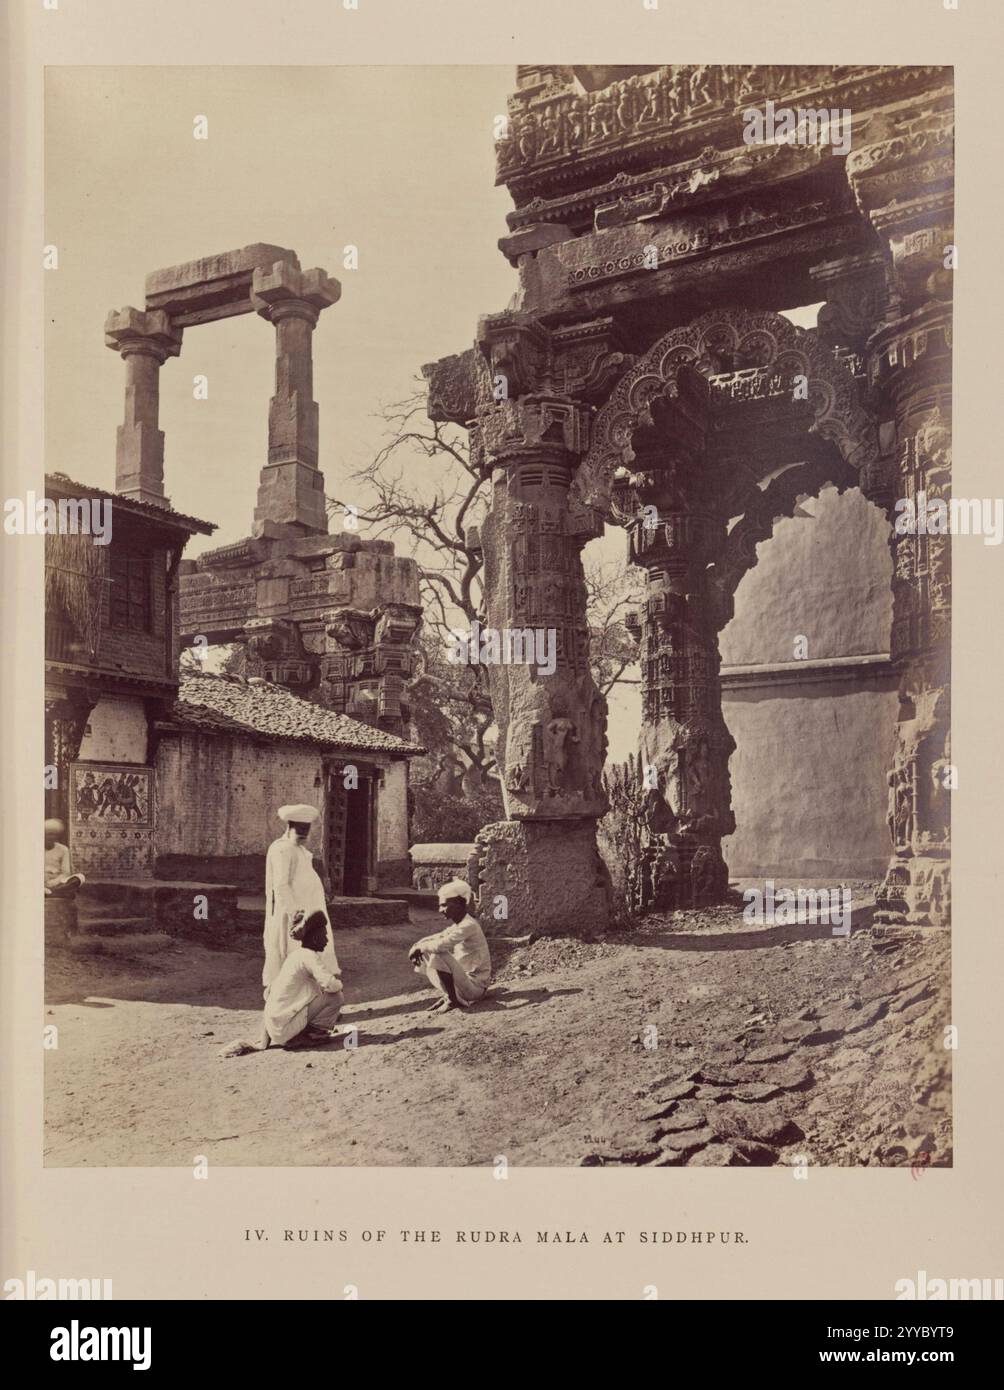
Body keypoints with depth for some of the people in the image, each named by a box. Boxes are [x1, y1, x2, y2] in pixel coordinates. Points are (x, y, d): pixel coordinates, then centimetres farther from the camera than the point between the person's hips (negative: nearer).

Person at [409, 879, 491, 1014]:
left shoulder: (469, 926, -21)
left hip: (475, 986, -9)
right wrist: (417, 946, -9)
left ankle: (454, 1000, -12)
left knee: (439, 956, -28)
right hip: (465, 979, 9)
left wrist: (420, 947, -16)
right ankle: (448, 995, 10)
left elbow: (441, 945, -33)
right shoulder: (457, 926, 9)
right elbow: (435, 938, 14)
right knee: (426, 958, 8)